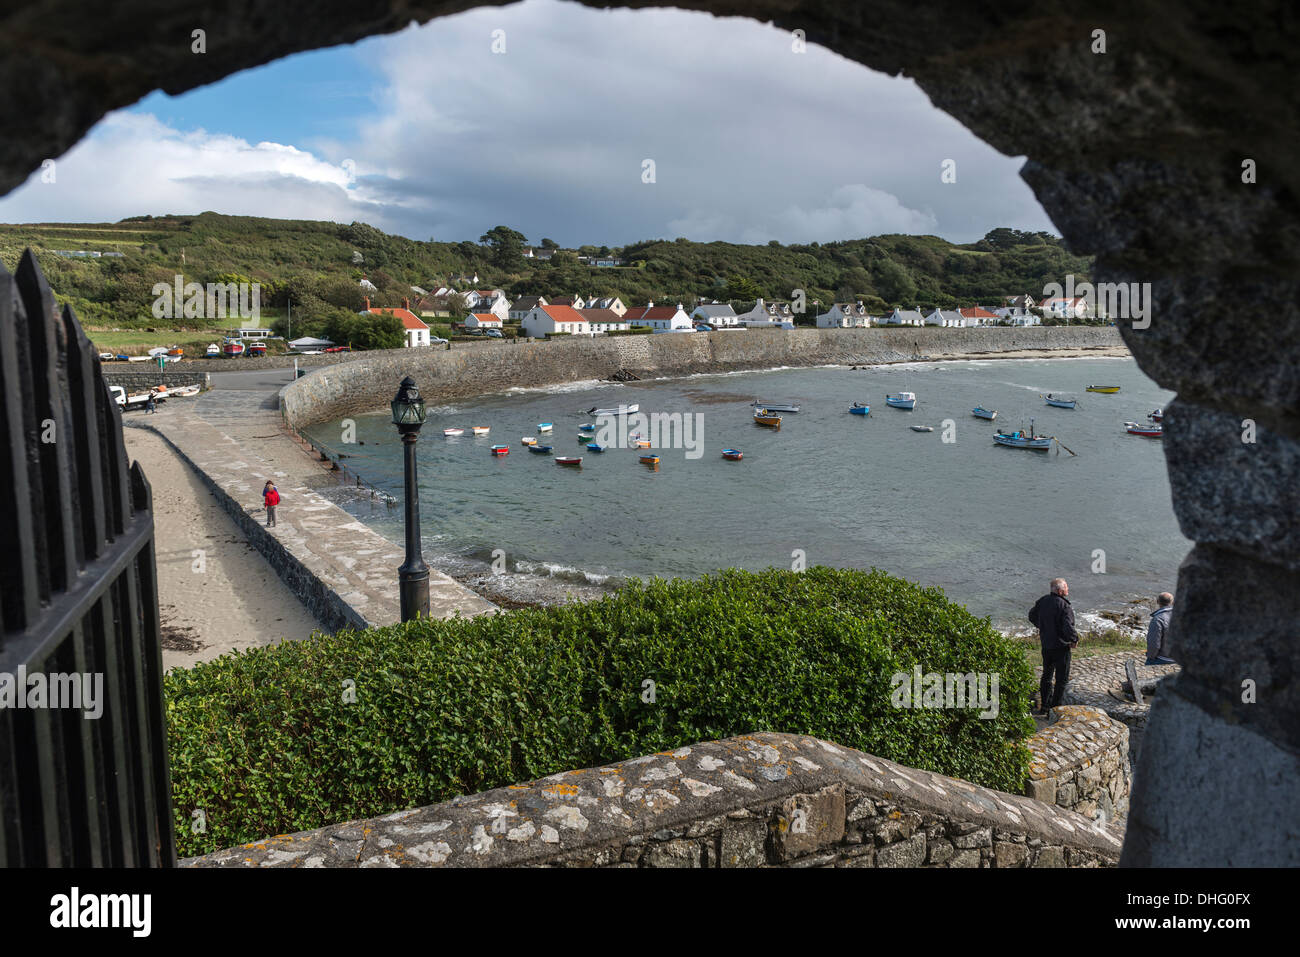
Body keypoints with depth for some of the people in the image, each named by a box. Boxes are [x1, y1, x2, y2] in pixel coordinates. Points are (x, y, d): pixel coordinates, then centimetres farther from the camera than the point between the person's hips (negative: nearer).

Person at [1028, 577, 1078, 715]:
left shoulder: (1043, 601, 0)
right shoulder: (1064, 606, -23)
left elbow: (1032, 615, 14)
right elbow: (1068, 627, -28)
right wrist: (1074, 639, -10)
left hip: (1045, 645, 7)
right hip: (1061, 647, -7)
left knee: (1047, 675, 20)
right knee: (1061, 678, 6)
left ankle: (1044, 706, 27)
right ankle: (1055, 708, 10)